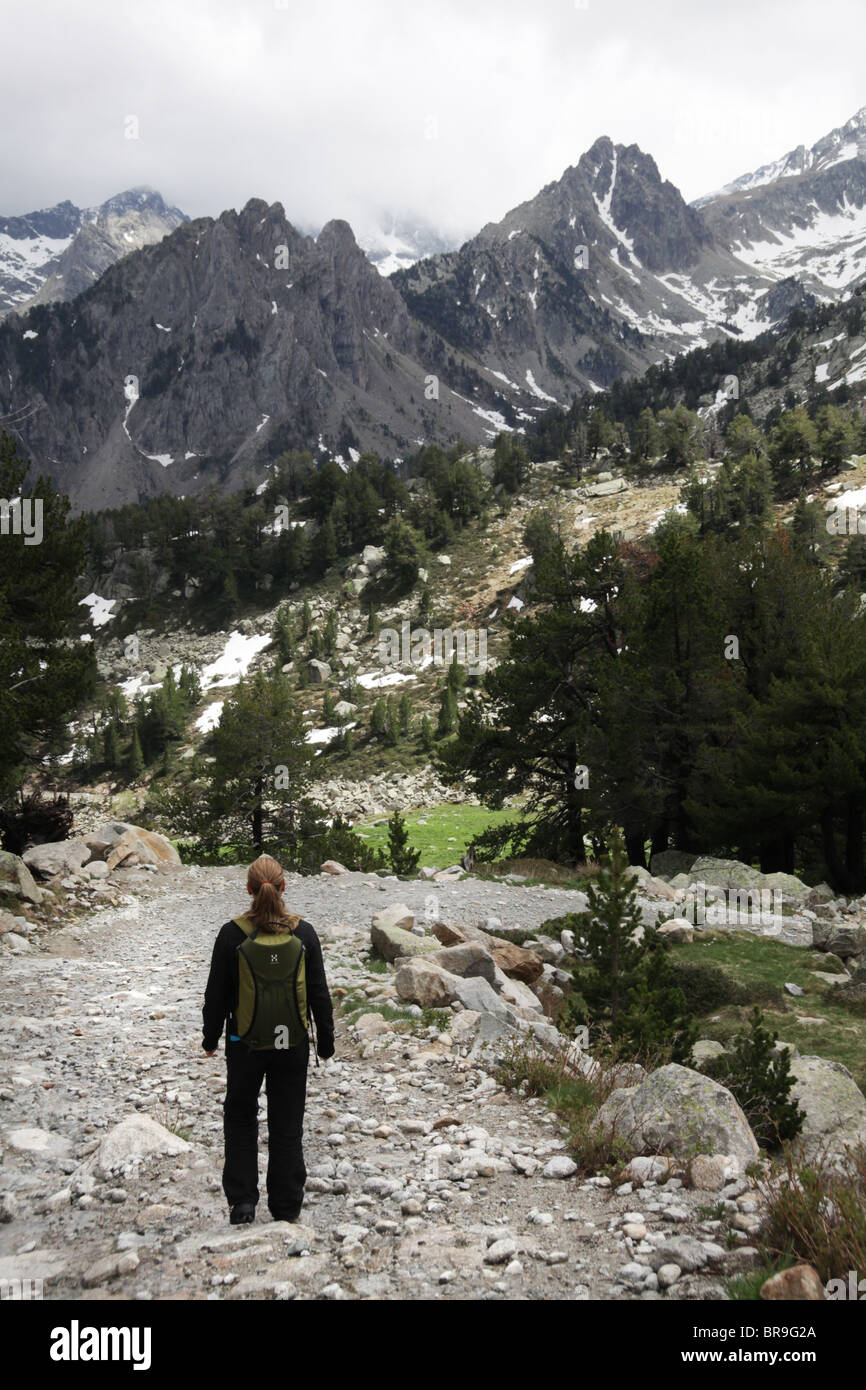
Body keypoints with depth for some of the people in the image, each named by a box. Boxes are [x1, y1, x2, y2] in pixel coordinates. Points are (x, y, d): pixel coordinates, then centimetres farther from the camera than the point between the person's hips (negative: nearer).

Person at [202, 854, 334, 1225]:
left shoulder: (232, 934, -11)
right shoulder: (303, 933, -8)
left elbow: (216, 993, -4)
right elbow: (319, 993, -2)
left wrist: (211, 1038, 10)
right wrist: (326, 1042, 9)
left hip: (245, 1043, -1)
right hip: (292, 1043, 1)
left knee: (240, 1118, 19)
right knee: (287, 1126, 12)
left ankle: (241, 1201, 11)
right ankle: (286, 1211, 19)